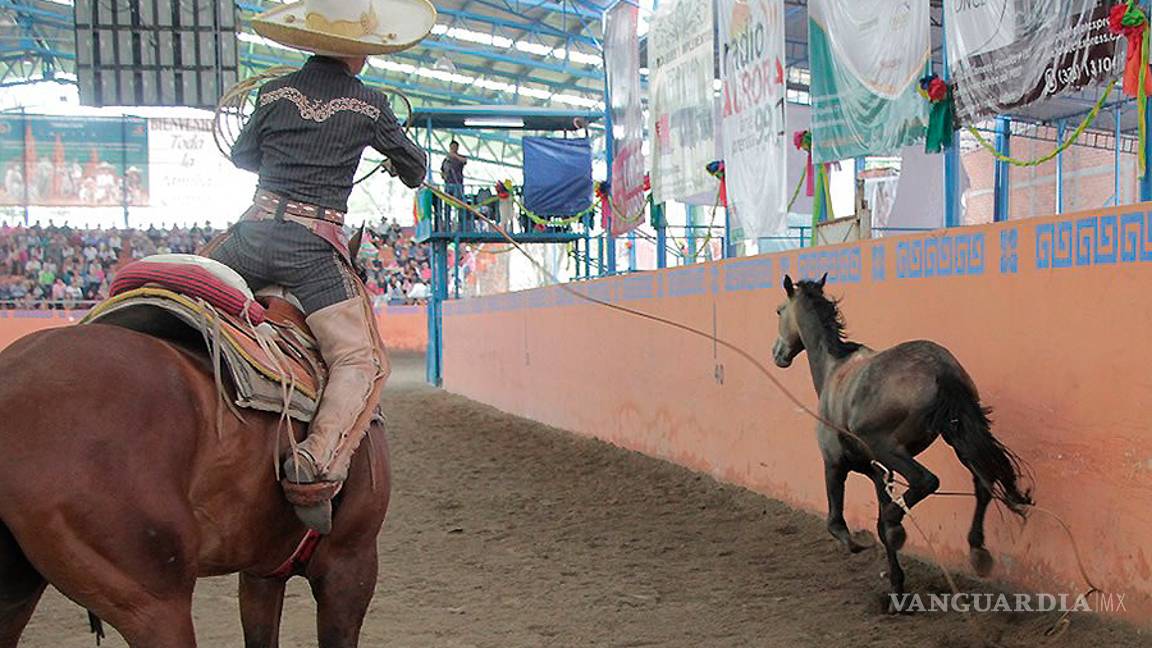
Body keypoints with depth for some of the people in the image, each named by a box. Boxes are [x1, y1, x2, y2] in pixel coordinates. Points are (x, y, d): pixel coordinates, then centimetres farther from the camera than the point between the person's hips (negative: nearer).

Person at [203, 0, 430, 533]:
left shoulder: (275, 93, 12)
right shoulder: (369, 105, 5)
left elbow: (242, 155, 26)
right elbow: (415, 169, 18)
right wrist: (406, 163, 42)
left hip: (253, 233, 3)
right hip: (314, 247, -3)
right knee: (361, 360, -5)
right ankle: (318, 460, -27)